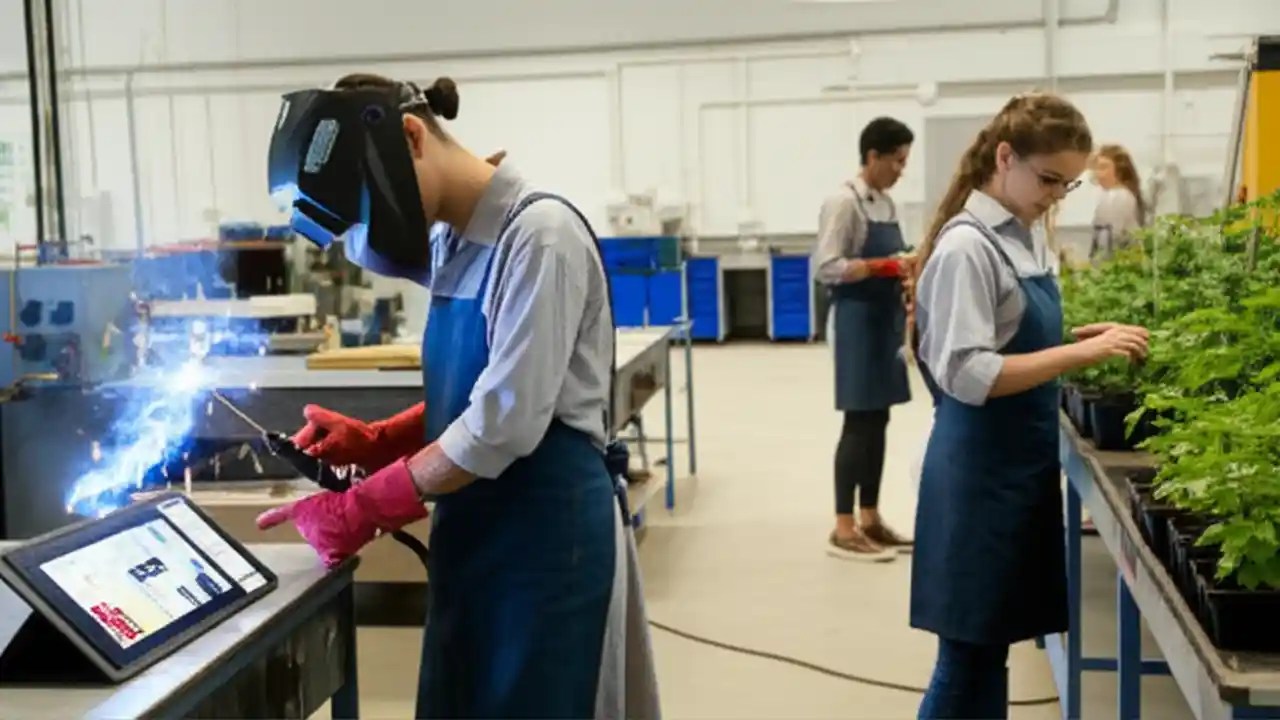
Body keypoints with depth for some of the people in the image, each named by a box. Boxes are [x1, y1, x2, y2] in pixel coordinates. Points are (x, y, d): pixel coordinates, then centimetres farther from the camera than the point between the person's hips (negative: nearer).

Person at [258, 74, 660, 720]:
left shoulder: (538, 235, -18)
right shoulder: (450, 244, 8)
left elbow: (505, 422, -22)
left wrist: (360, 510, -15)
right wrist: (372, 442, 1)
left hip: (549, 533, -8)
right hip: (473, 534, 8)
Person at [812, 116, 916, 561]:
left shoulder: (885, 203, 13)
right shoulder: (845, 203, -13)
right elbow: (826, 268, -19)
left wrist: (905, 268, 2)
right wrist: (883, 267, -22)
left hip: (884, 319, 9)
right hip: (857, 320, -9)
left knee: (877, 421, 11)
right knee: (859, 423, -6)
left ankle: (870, 519, 19)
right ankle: (844, 529, 1)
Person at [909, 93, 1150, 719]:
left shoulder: (1024, 237, 8)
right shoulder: (967, 247, -17)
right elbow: (968, 376, -24)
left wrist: (1081, 337, 2)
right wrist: (1081, 353, -26)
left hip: (1022, 464, 8)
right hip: (981, 472, -8)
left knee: (991, 642, 16)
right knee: (969, 649, 1)